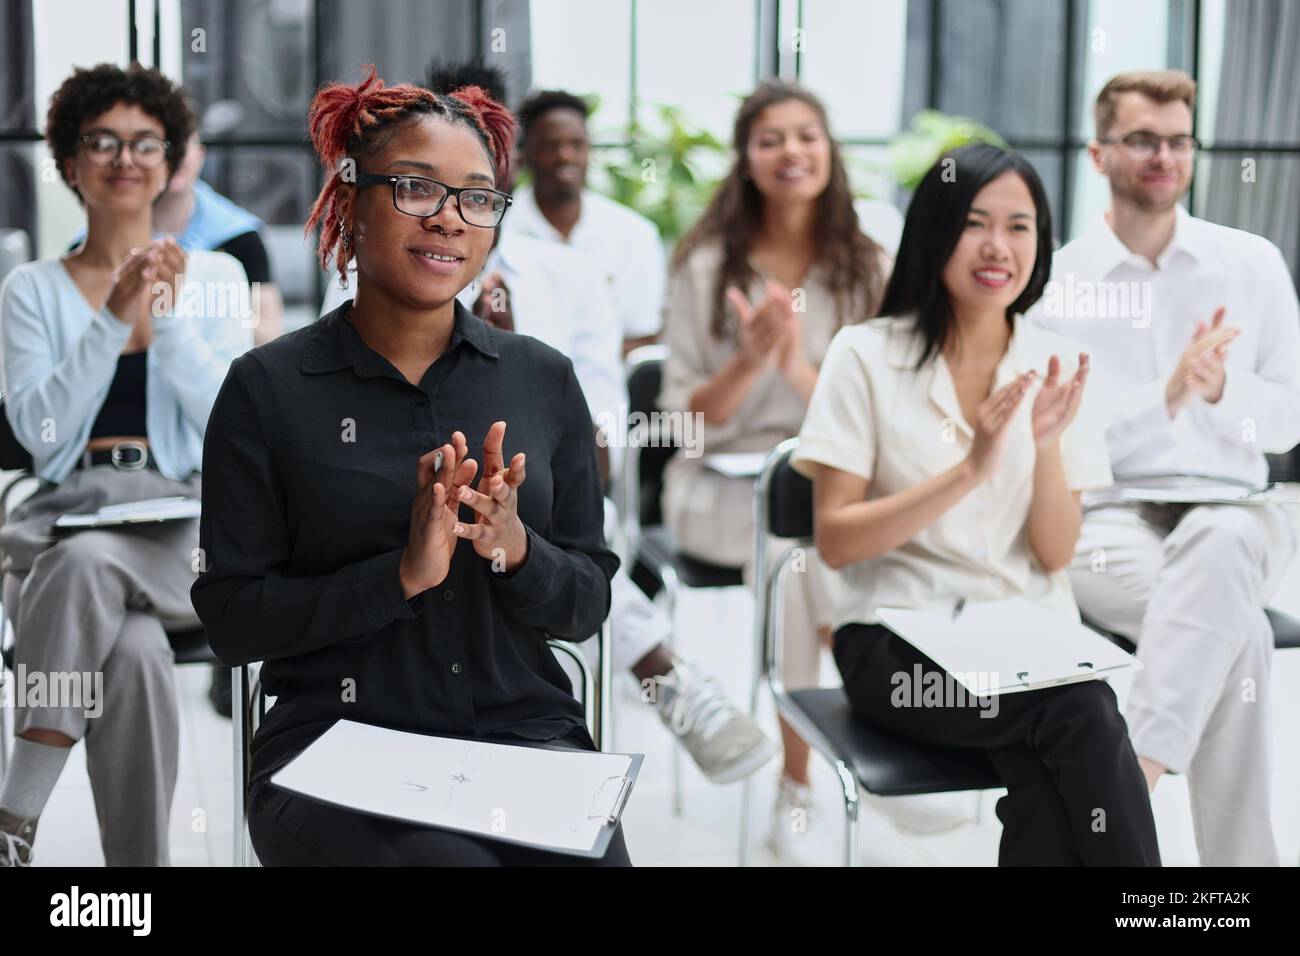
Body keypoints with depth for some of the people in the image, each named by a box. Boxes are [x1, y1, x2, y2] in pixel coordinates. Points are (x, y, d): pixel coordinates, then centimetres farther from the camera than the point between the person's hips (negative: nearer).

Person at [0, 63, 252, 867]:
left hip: (184, 525, 0)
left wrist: (167, 313, -12)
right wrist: (114, 316, -11)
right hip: (66, 520, 1)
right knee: (136, 651, -34)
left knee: (88, 565, -36)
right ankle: (139, 859, -26)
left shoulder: (217, 278, 12)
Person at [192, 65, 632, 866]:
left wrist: (517, 550, -14)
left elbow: (588, 605, 7)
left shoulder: (544, 380, 7)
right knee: (447, 858, -30)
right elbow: (232, 620, -3)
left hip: (527, 736, 3)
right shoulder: (267, 388, -1)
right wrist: (402, 573, -16)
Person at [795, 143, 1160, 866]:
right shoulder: (866, 355, -3)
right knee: (1084, 714, -29)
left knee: (1044, 778, -30)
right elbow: (834, 542, -9)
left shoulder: (1056, 363, 5)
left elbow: (1056, 556, 2)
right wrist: (968, 469, -20)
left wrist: (1047, 445, -16)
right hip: (900, 642, -2)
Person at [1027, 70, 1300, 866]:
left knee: (1217, 546, -38)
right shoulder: (1053, 285, 1)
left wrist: (1219, 387, -13)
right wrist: (1168, 396, -19)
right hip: (1106, 522, -2)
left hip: (1233, 516, 2)